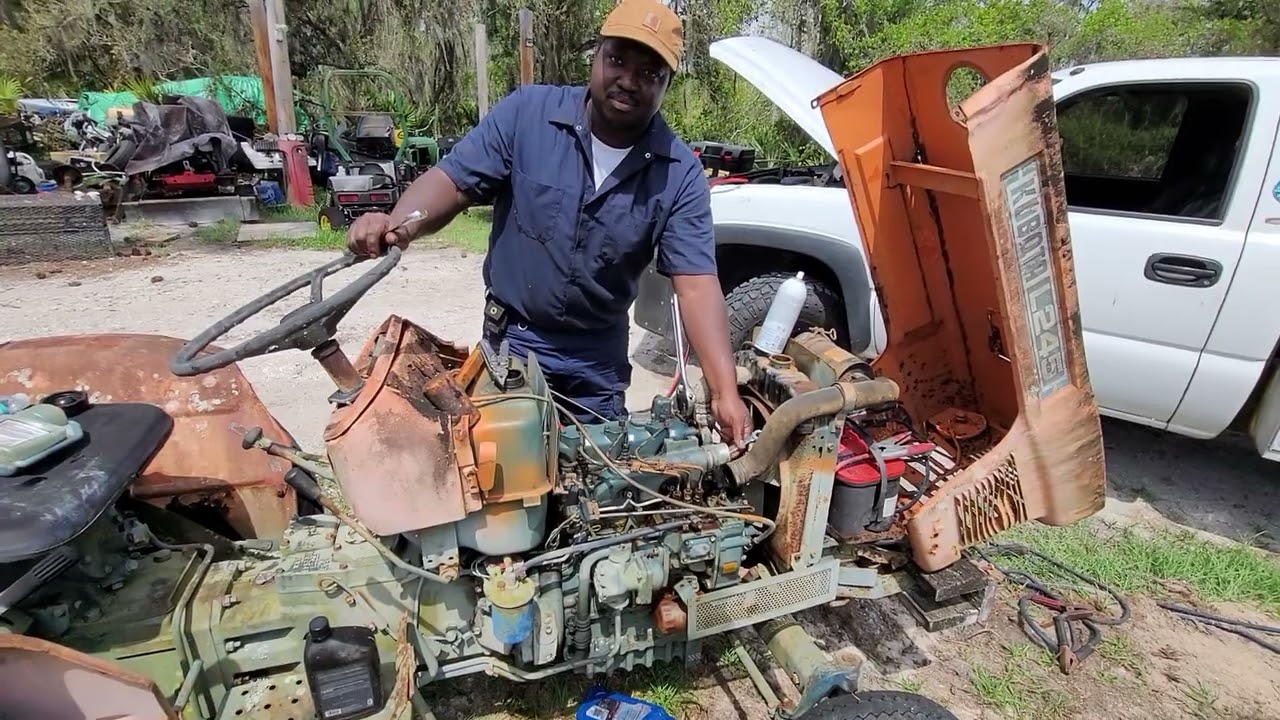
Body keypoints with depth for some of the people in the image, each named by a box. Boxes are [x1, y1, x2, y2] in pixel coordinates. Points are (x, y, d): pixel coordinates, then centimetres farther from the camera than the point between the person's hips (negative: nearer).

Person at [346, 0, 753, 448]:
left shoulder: (680, 174, -12)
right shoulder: (526, 113, -12)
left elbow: (696, 282, -18)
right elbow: (454, 180, -12)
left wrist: (724, 390, -28)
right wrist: (399, 222, -36)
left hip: (599, 354, 1)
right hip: (513, 338, -1)